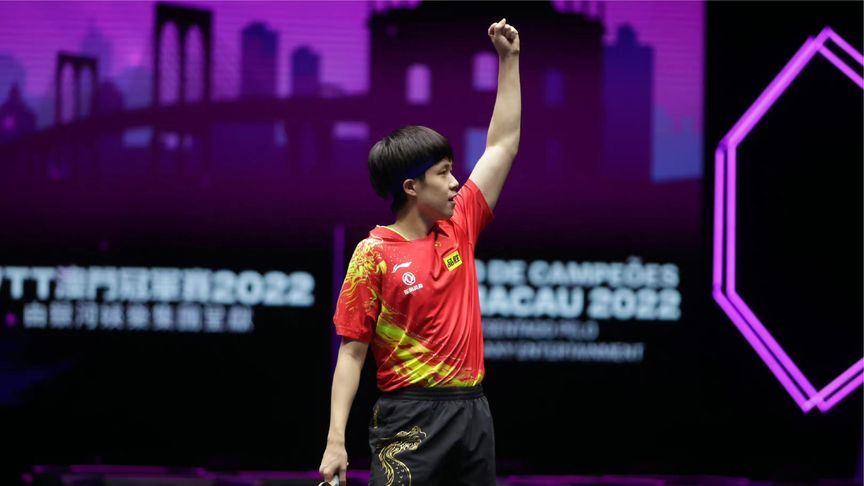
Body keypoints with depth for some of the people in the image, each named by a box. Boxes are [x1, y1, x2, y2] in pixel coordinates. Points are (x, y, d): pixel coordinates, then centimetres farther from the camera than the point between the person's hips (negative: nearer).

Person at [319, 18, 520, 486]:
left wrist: (509, 60, 19)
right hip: (411, 420, -6)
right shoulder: (374, 254, -6)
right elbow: (352, 351, -7)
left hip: (473, 412, 6)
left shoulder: (459, 228, 10)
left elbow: (502, 145, 18)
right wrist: (335, 440, -14)